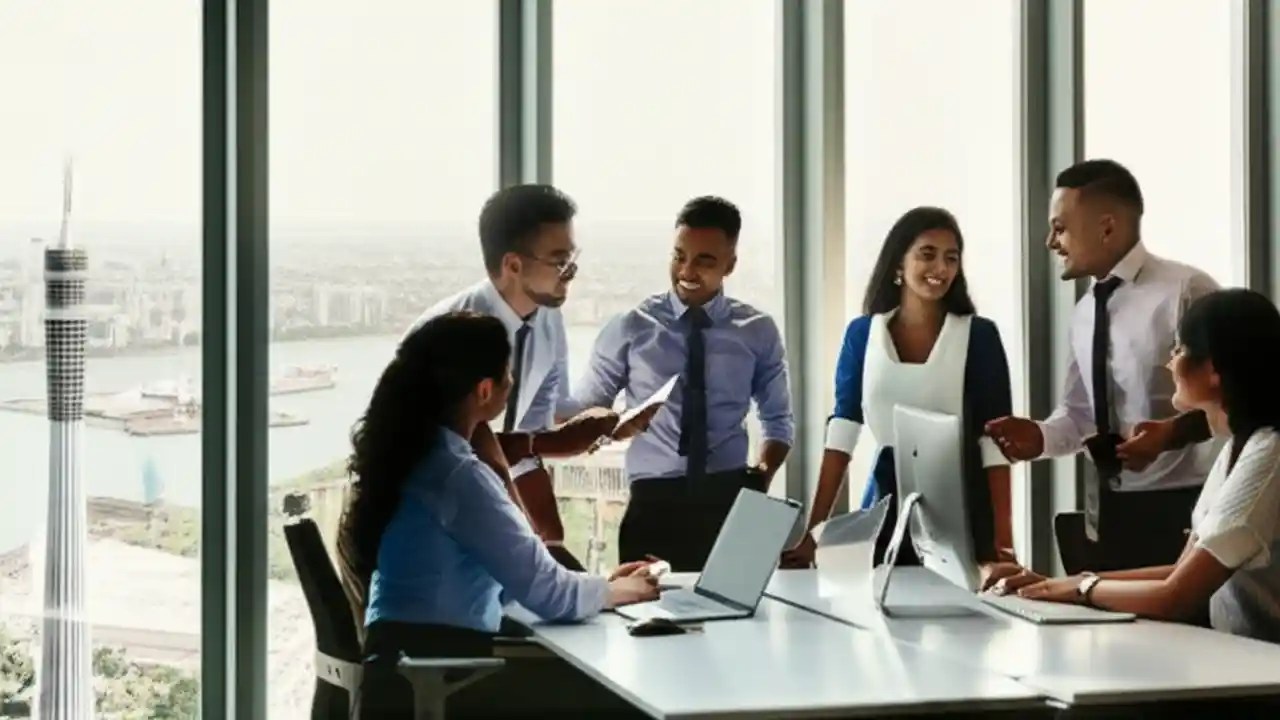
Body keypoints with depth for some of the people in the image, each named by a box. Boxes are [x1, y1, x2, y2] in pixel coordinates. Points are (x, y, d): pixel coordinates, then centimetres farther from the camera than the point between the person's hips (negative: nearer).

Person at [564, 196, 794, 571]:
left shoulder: (758, 331, 8)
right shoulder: (631, 328, 3)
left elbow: (779, 420, 18)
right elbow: (583, 409, 8)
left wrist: (763, 472, -1)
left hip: (730, 501, 1)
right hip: (653, 502, -1)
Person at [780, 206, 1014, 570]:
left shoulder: (978, 334, -2)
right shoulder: (862, 333, 6)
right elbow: (843, 430, 3)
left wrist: (1003, 539, -14)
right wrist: (812, 529, -4)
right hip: (885, 503, 2)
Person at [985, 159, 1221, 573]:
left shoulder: (1186, 291, -13)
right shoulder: (1084, 313, 10)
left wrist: (1172, 431, -28)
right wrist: (1041, 437, -5)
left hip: (1180, 508, -7)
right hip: (1106, 510, 7)